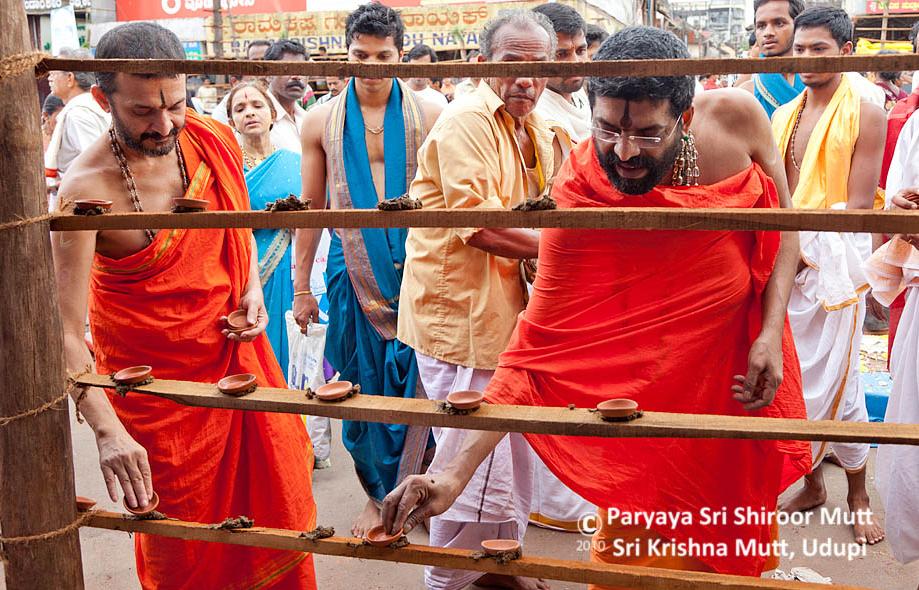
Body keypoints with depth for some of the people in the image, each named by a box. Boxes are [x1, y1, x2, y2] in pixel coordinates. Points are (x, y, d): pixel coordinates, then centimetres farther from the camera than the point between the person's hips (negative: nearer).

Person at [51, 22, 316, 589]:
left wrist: (253, 286, -4)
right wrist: (107, 430, -36)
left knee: (280, 505, 17)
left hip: (238, 356, 5)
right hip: (157, 384, -5)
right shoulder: (88, 189, -23)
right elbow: (64, 330, -26)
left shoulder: (215, 141, -6)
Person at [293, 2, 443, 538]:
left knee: (417, 379, 1)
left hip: (417, 267, -1)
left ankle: (416, 485, 19)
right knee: (363, 383, 7)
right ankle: (379, 492, 23)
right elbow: (313, 206, 10)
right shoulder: (322, 120, 4)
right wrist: (301, 287, 10)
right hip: (353, 269, 2)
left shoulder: (427, 114, 0)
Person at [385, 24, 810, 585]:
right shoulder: (577, 201, -29)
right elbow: (536, 351, -28)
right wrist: (457, 474, -36)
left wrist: (772, 332, -17)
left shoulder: (737, 118, -21)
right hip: (644, 387, -3)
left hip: (743, 362, 3)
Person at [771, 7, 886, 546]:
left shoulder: (866, 114, -3)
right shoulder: (785, 116, 14)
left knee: (836, 383, -2)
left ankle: (859, 495, 15)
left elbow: (859, 205, -8)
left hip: (834, 260, -5)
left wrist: (808, 248, -17)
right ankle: (812, 482, 22)